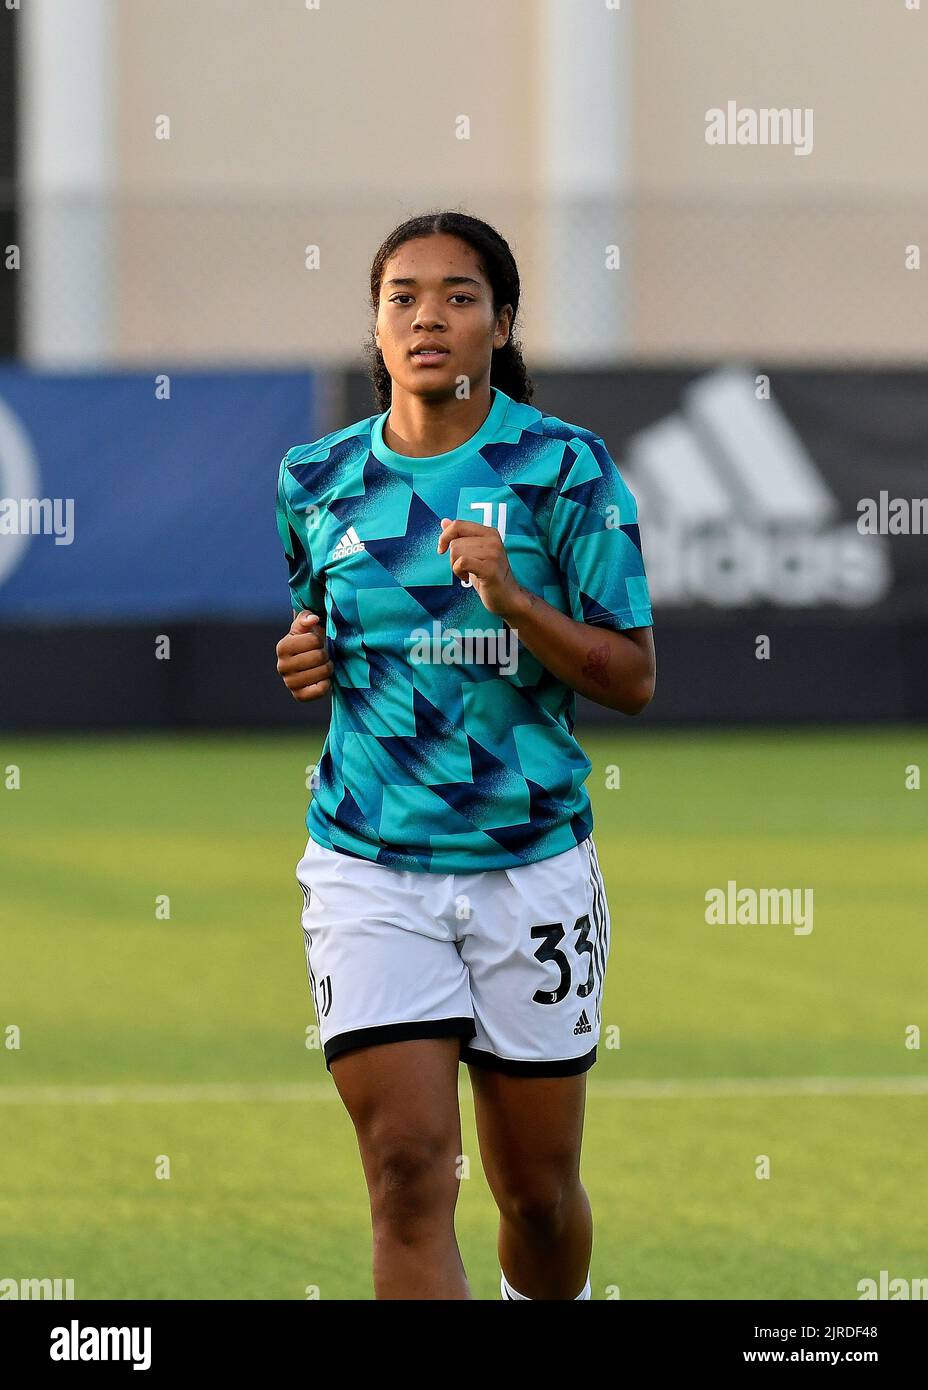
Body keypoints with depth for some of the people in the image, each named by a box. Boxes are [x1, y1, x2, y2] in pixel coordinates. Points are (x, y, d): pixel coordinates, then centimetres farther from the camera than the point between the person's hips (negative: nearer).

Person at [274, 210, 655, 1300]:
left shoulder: (564, 468, -5)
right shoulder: (317, 479, 5)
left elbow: (631, 679, -7)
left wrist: (511, 599, -22)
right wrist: (305, 654, 2)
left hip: (531, 866, -1)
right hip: (368, 870, 1)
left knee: (536, 1189, 9)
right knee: (408, 1171, -14)